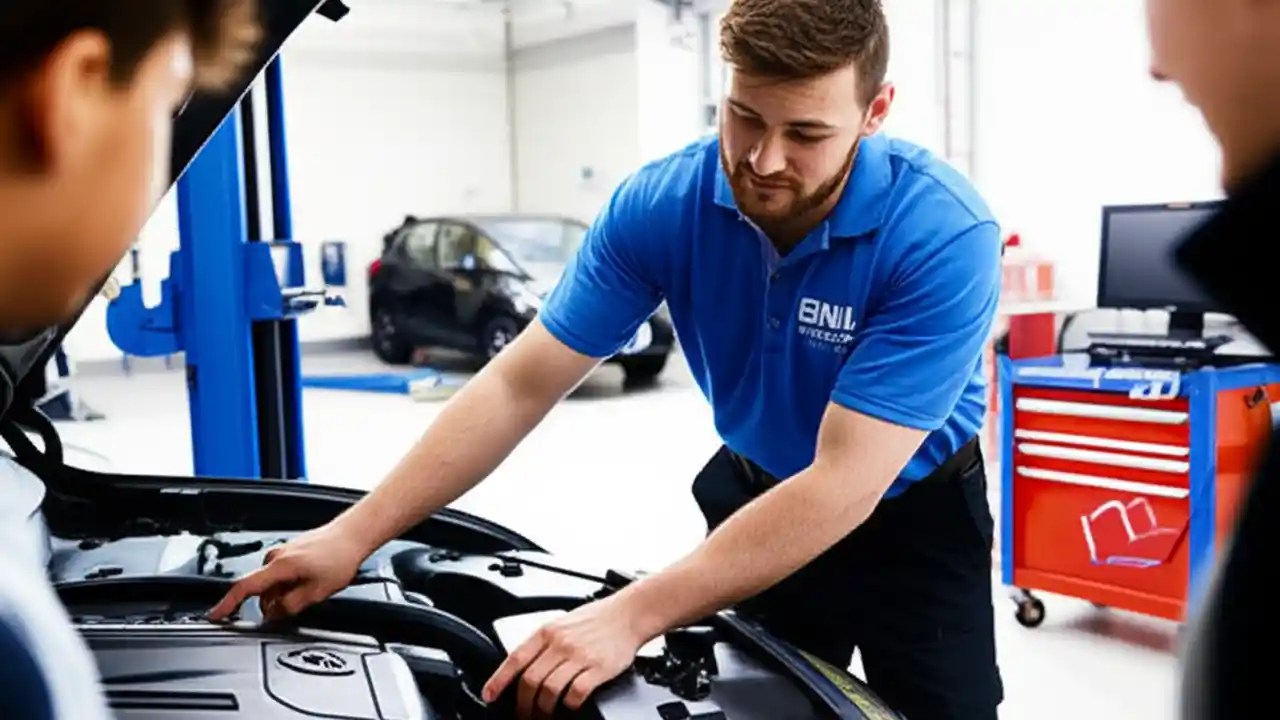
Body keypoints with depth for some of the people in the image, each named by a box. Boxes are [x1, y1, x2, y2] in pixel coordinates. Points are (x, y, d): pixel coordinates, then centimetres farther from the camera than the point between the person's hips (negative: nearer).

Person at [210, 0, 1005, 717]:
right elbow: (518, 387, -16)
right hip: (756, 496, 3)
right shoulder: (658, 206, -20)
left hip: (911, 518, -2)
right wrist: (355, 535, -22)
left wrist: (629, 618, -40)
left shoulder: (943, 236, -31)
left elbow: (843, 485, -35)